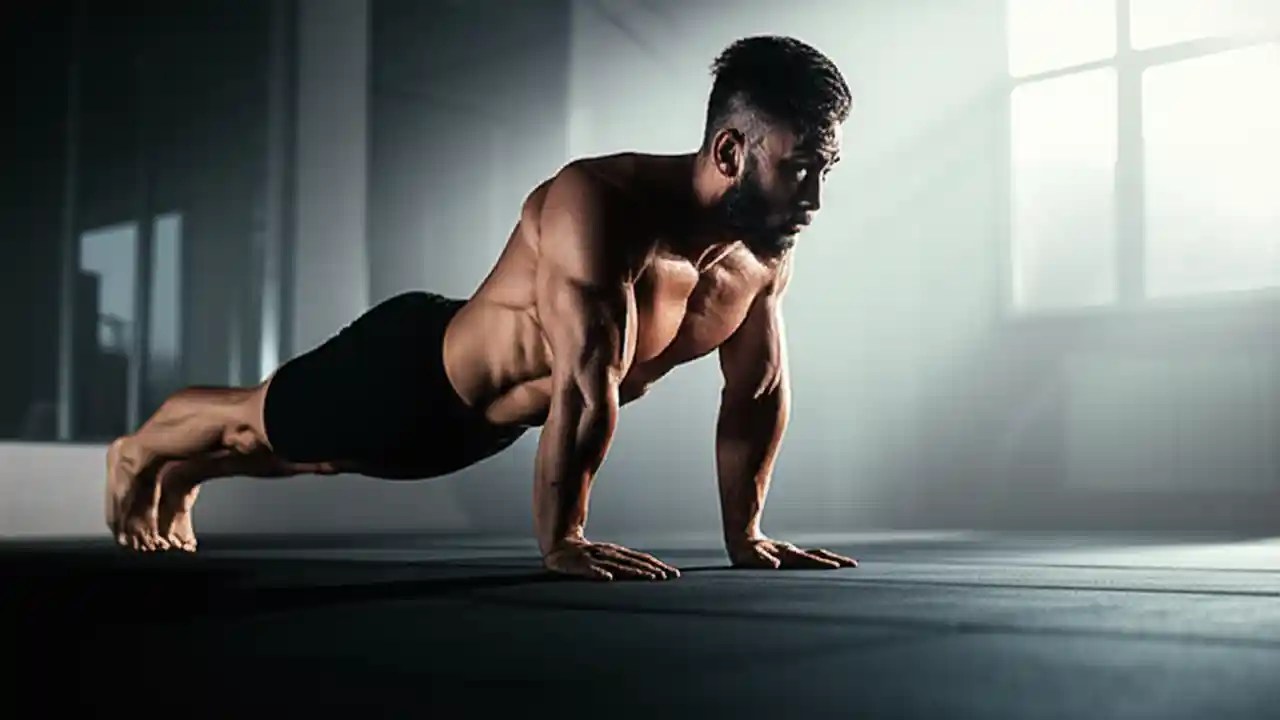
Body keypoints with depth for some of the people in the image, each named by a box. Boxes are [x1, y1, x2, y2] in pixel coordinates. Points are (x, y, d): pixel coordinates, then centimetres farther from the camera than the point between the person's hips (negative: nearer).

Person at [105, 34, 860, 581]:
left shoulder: (767, 249, -16)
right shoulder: (598, 206, -40)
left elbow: (760, 392, -5)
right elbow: (585, 385, -46)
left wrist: (745, 534, -6)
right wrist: (561, 540, -44)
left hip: (487, 416, 8)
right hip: (408, 373, -7)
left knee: (311, 454, 33)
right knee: (255, 421, 22)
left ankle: (181, 476, 61)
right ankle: (140, 455, 55)